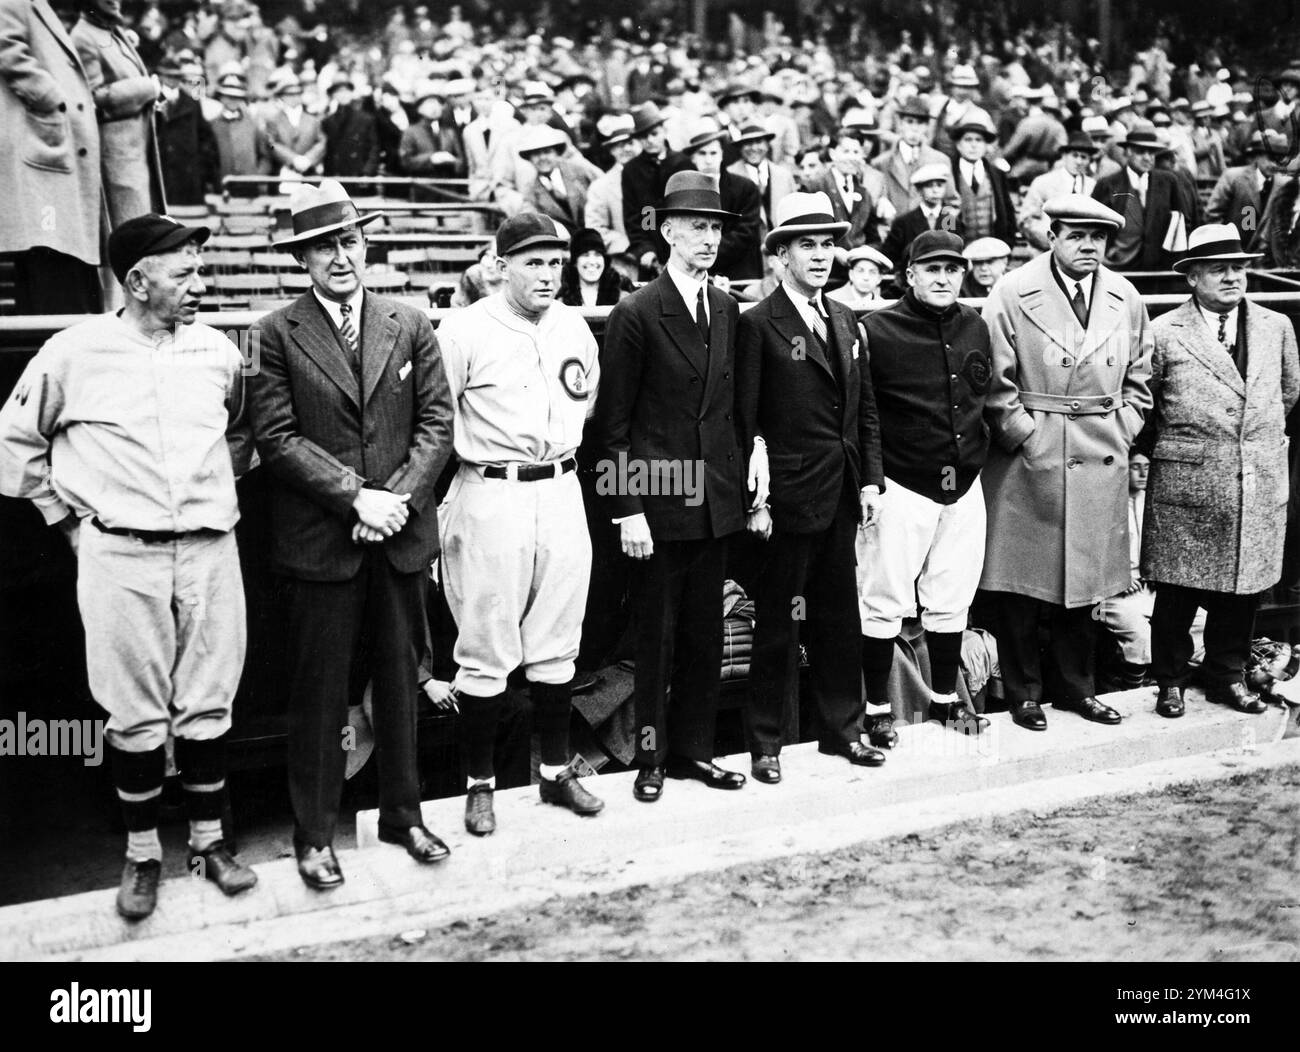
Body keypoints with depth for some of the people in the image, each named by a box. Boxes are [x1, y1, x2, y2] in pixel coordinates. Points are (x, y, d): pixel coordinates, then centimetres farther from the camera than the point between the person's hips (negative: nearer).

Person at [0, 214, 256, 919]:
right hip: (121, 555, -2)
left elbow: (240, 433, 24)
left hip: (209, 550, 3)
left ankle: (208, 840, 22)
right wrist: (67, 518, 7)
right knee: (137, 715, 4)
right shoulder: (75, 352, -3)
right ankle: (142, 855, 18)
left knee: (208, 705, 8)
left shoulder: (217, 351, 6)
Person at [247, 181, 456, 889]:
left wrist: (398, 495, -10)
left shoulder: (409, 326, 8)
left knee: (400, 678, 13)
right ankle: (315, 835, 18)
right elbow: (278, 438, -9)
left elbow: (437, 422, 3)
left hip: (402, 534, 3)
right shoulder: (276, 335, -2)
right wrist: (355, 497, -16)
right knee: (319, 691, 5)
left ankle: (402, 814, 28)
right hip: (320, 540, -3)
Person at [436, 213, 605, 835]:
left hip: (561, 493, 5)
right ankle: (479, 783, 14)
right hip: (489, 498, -5)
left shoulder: (576, 330, 8)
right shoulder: (464, 331, -8)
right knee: (486, 651, 1)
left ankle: (557, 771, 25)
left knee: (557, 645, 12)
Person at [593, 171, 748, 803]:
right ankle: (650, 756, 17)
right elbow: (612, 422, -8)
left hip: (716, 501, 5)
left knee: (705, 634, 11)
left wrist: (743, 484, 10)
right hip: (658, 500, -5)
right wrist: (627, 510, -12)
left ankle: (692, 749, 24)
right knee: (656, 633, 4)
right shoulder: (636, 314, -7)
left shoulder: (728, 311, 11)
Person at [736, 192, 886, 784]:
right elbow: (745, 420, -11)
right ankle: (765, 740, 14)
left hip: (842, 495, 6)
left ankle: (842, 728, 27)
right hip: (787, 492, -6)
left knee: (839, 615, 14)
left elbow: (865, 409, 15)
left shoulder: (846, 322, 13)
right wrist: (755, 502, -14)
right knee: (776, 621, 3)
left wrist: (870, 481, 7)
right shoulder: (759, 325, -8)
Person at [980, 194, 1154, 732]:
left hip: (1101, 461, 4)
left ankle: (1076, 687, 27)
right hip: (1029, 459, -4)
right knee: (1021, 585, 2)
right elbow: (996, 383, -6)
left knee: (1085, 580, 12)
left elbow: (1138, 376, 16)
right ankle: (1024, 692, 16)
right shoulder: (1013, 294, -7)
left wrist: (1121, 431, 6)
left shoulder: (1125, 297, 6)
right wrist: (1025, 437, -10)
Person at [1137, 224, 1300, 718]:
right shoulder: (1164, 333, -4)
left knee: (1244, 590, 10)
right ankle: (1170, 681, 19)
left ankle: (1226, 675, 27)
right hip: (1186, 486, -3)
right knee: (1177, 593, 3)